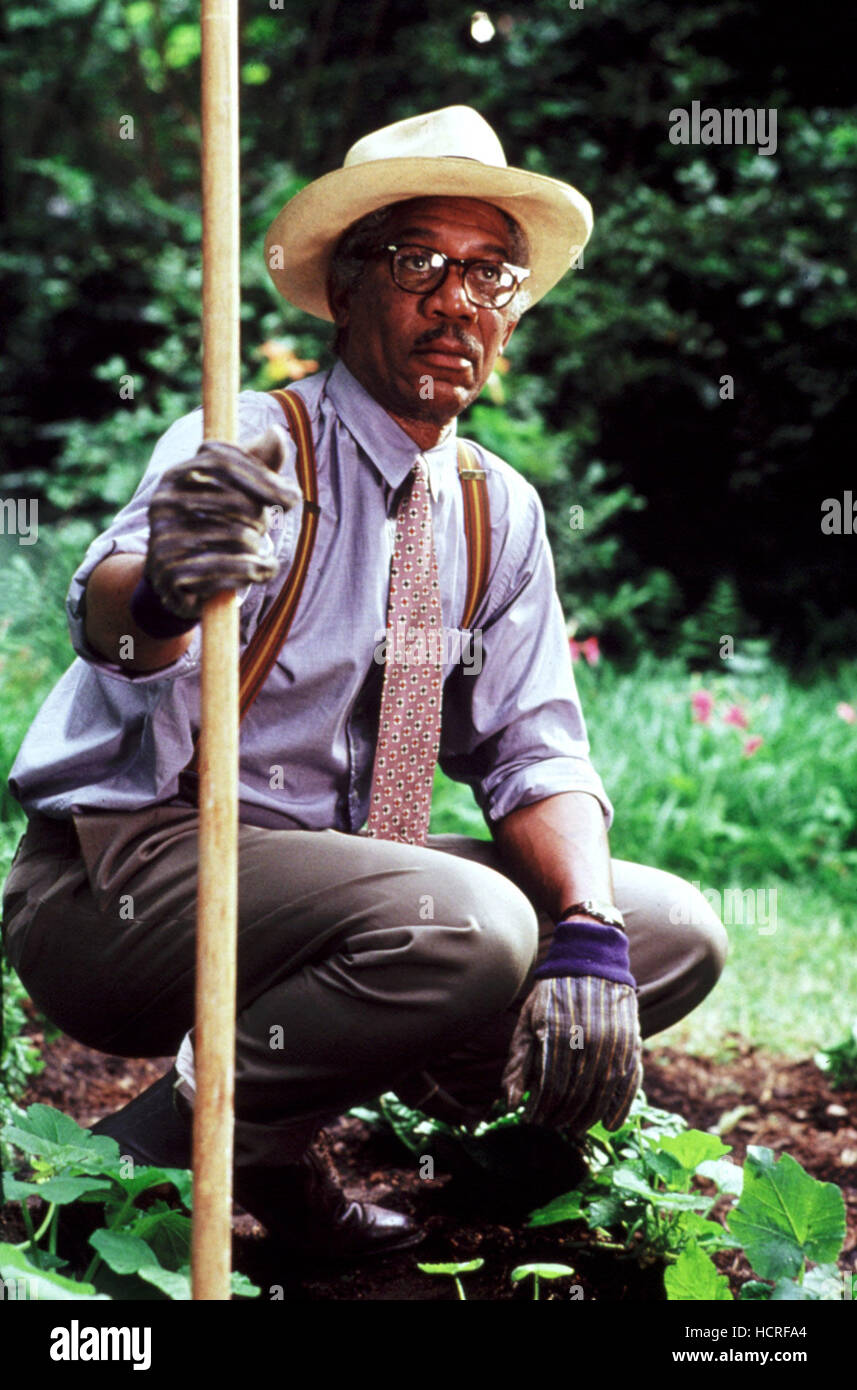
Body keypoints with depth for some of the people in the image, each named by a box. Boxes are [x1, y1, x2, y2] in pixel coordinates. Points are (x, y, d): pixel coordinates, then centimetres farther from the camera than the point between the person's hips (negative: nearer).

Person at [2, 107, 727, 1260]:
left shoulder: (499, 510, 8)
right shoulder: (252, 450, -12)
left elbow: (535, 748, 3)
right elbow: (108, 615, -32)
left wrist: (588, 929, -17)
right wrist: (158, 591, -58)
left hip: (327, 870, 8)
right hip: (116, 876, -8)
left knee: (674, 933, -2)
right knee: (467, 931, -32)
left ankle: (281, 1157, 2)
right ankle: (144, 1162, -11)